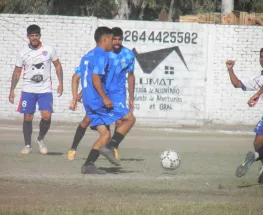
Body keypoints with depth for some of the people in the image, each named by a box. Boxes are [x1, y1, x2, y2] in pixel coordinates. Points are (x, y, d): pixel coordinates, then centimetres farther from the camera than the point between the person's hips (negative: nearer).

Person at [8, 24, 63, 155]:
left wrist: (60, 83, 0)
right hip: (28, 90, 1)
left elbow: (57, 65, 8)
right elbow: (17, 72, 7)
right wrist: (12, 90, 3)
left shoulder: (49, 50, -2)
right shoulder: (23, 53, -1)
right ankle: (27, 145, 13)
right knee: (27, 118, 0)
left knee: (46, 116, -13)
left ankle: (40, 139, 13)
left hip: (45, 90, -1)